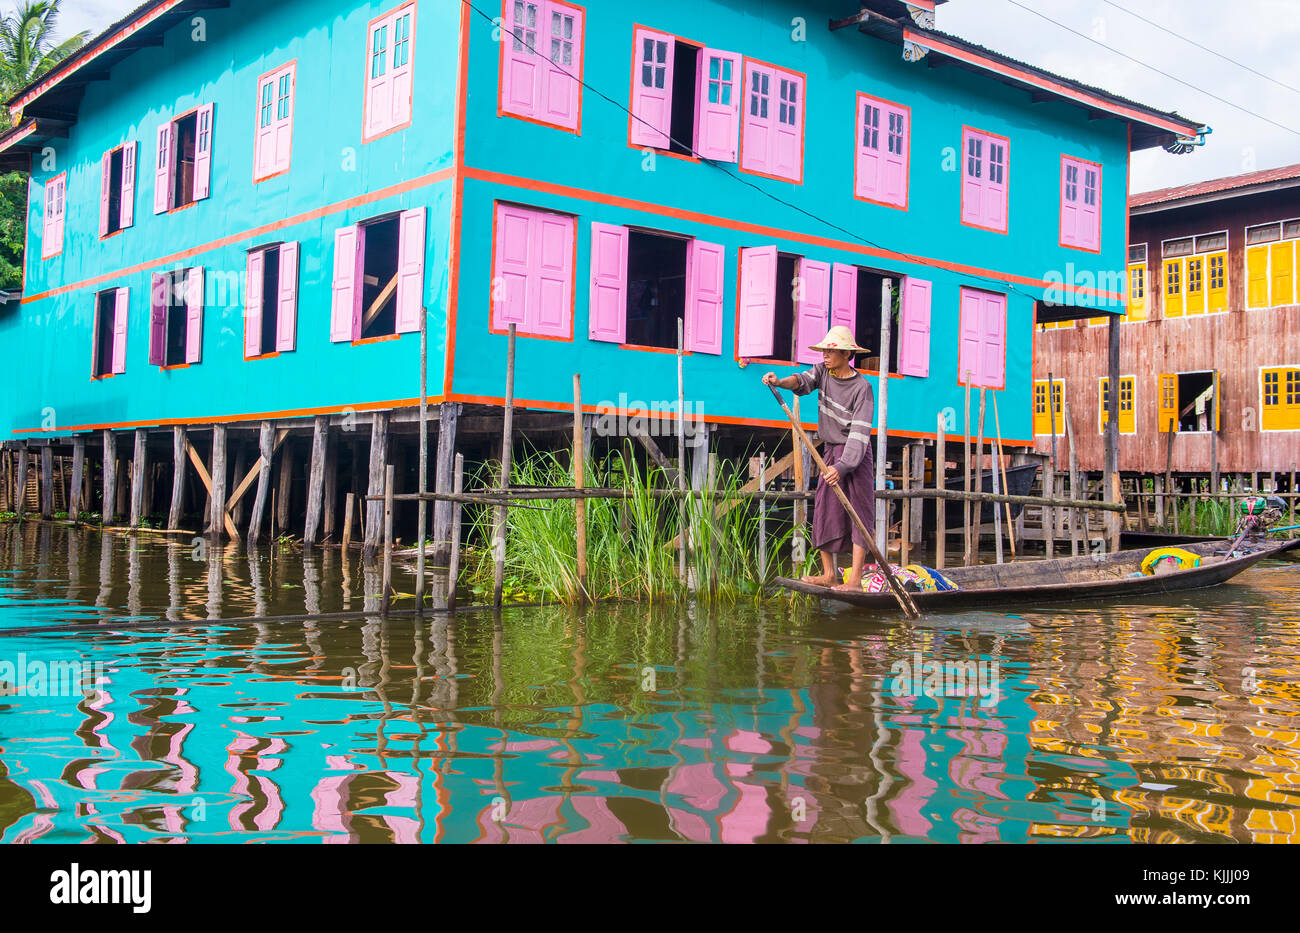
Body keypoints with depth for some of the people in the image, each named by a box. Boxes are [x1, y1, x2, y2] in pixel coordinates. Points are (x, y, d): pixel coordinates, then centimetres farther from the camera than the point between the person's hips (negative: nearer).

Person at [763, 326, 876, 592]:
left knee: (859, 513, -8)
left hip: (856, 455, -7)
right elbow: (803, 381, -12)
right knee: (824, 510, 4)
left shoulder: (861, 388, -15)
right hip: (831, 452, 7)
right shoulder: (823, 371, 5)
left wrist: (842, 466, -33)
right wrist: (780, 382, -35)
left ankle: (855, 579, -12)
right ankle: (829, 575, 10)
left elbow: (860, 433, -22)